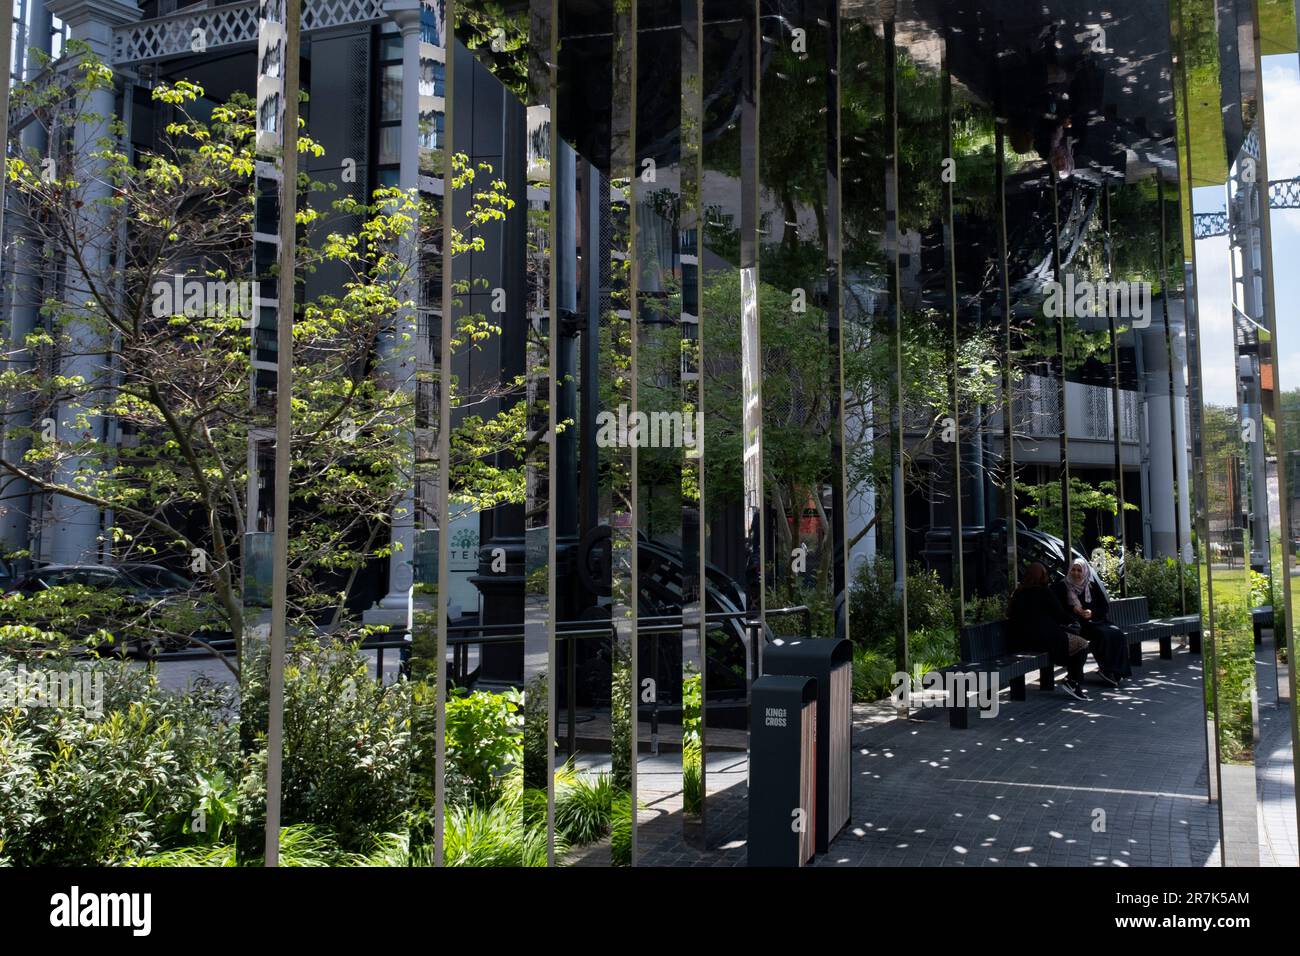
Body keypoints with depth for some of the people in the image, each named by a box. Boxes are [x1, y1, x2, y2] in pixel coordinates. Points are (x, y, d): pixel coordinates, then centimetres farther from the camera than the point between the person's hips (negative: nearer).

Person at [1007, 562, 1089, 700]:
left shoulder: (1018, 593, 11)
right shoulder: (1044, 591, -9)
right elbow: (1060, 614, -3)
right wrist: (1073, 620, 20)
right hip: (1043, 639, -8)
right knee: (1082, 645, 3)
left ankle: (1072, 680, 19)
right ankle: (1072, 682, 2)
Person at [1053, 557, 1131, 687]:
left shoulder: (1092, 585, 11)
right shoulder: (1062, 586, 2)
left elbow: (1105, 607, 7)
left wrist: (1092, 613, -12)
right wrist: (1072, 609, -19)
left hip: (1094, 621, 4)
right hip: (1076, 624, -4)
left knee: (1118, 634, -21)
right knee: (1102, 634, -30)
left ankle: (1117, 671, -16)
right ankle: (1106, 670, -20)